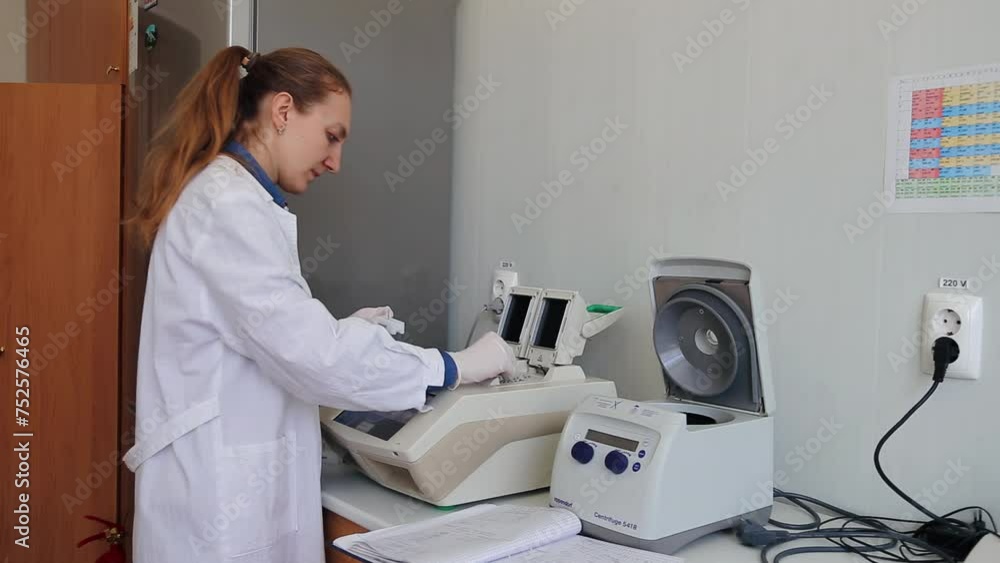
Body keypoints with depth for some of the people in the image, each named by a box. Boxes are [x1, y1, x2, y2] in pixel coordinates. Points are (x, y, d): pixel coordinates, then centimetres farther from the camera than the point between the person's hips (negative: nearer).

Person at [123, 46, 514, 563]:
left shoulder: (225, 193, 12)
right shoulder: (227, 204, -20)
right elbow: (313, 355, -25)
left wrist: (339, 331, 5)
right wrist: (454, 367, -16)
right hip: (222, 500, -9)